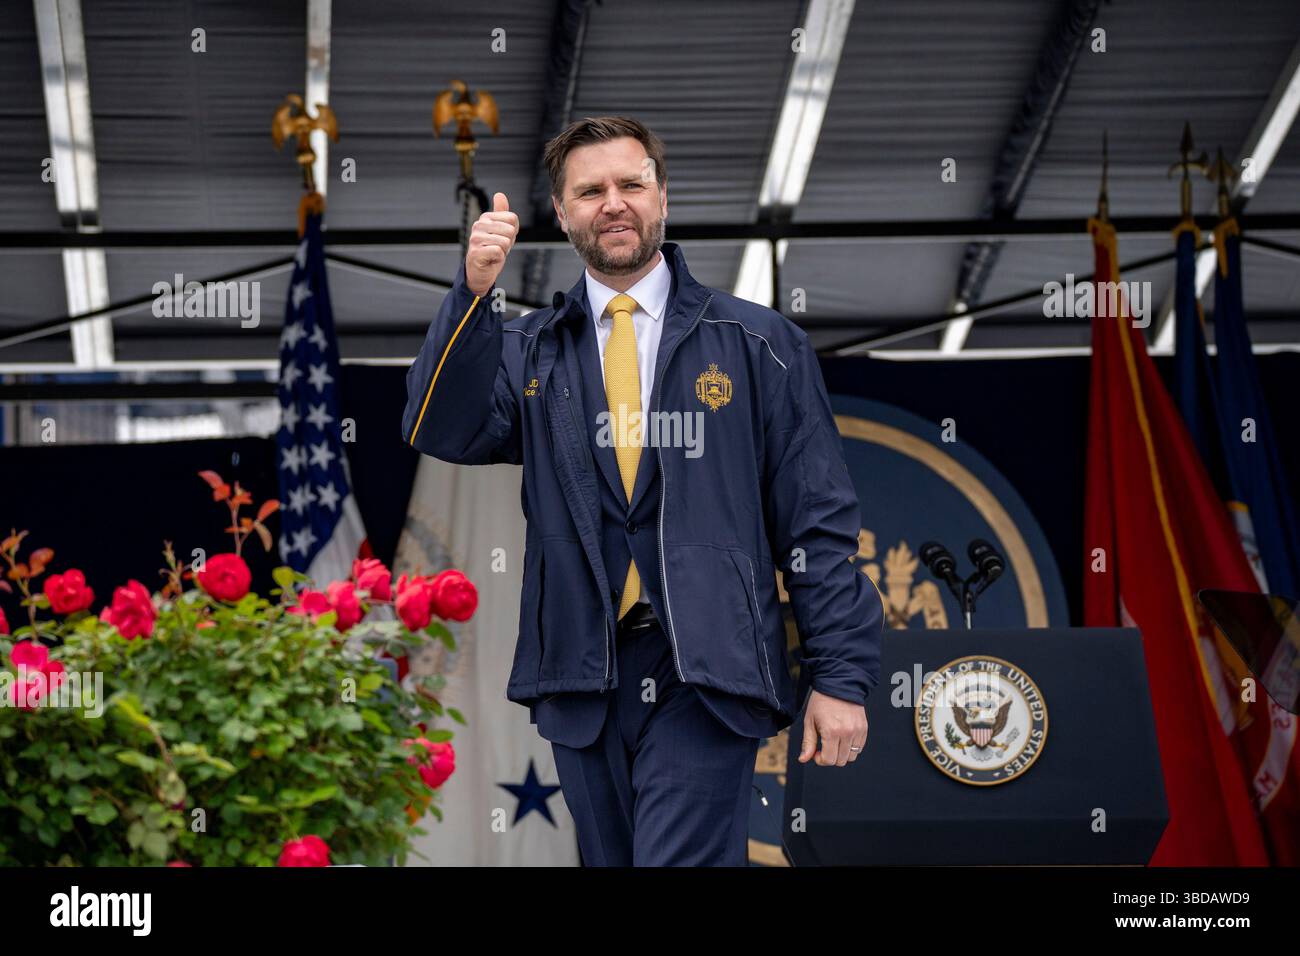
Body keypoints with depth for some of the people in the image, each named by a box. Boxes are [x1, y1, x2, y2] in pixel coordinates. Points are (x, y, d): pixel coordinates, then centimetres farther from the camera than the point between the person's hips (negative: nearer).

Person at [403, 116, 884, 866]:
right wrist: (476, 293, -18)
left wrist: (842, 675, -4)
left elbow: (818, 521, 2)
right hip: (583, 680, 3)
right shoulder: (529, 351, 12)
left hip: (706, 681, -3)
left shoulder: (757, 345, 5)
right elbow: (443, 431, -7)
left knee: (683, 859, -15)